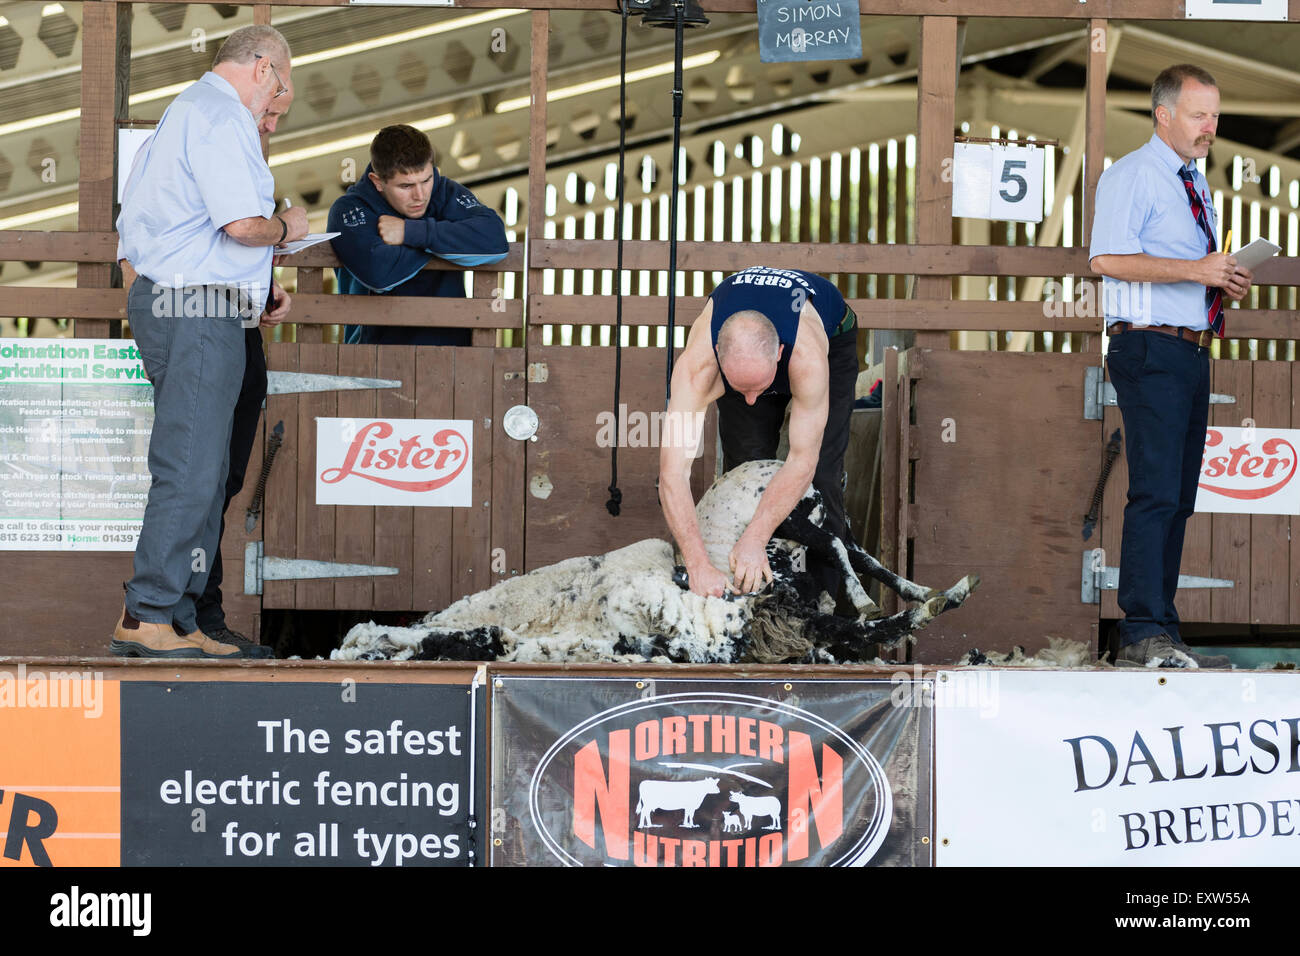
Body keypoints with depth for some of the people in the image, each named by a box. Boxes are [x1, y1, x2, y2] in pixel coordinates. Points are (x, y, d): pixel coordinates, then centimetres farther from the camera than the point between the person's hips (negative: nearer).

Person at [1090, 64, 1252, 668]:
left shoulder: (1195, 185, 21)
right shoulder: (1132, 176, -7)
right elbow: (1108, 260, -20)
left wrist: (1225, 281, 9)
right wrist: (1195, 270, -22)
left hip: (1192, 352, 9)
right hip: (1150, 350, -9)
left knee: (1179, 498, 8)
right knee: (1156, 493, -14)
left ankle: (1161, 633, 12)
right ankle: (1144, 635, -15)